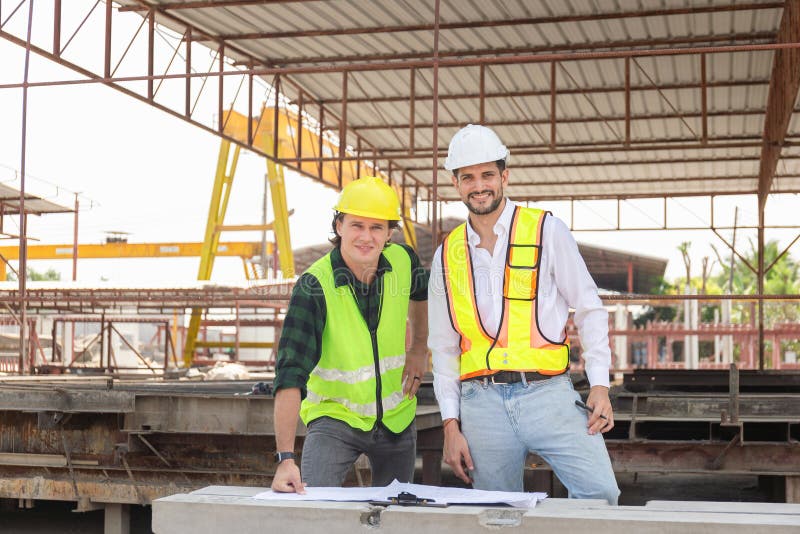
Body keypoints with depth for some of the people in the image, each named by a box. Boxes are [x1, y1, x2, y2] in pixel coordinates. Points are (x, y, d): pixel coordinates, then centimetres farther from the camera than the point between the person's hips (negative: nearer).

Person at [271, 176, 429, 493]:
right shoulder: (314, 286, -24)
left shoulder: (404, 261, -9)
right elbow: (291, 375, -31)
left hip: (397, 418, 4)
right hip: (335, 417, -4)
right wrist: (286, 458, -38)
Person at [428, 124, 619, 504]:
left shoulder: (547, 231, 4)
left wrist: (599, 385, -4)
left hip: (547, 392, -2)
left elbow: (589, 309, 6)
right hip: (482, 403, 2)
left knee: (600, 492, -18)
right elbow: (443, 347, 16)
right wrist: (451, 425, 9)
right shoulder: (447, 256, 13)